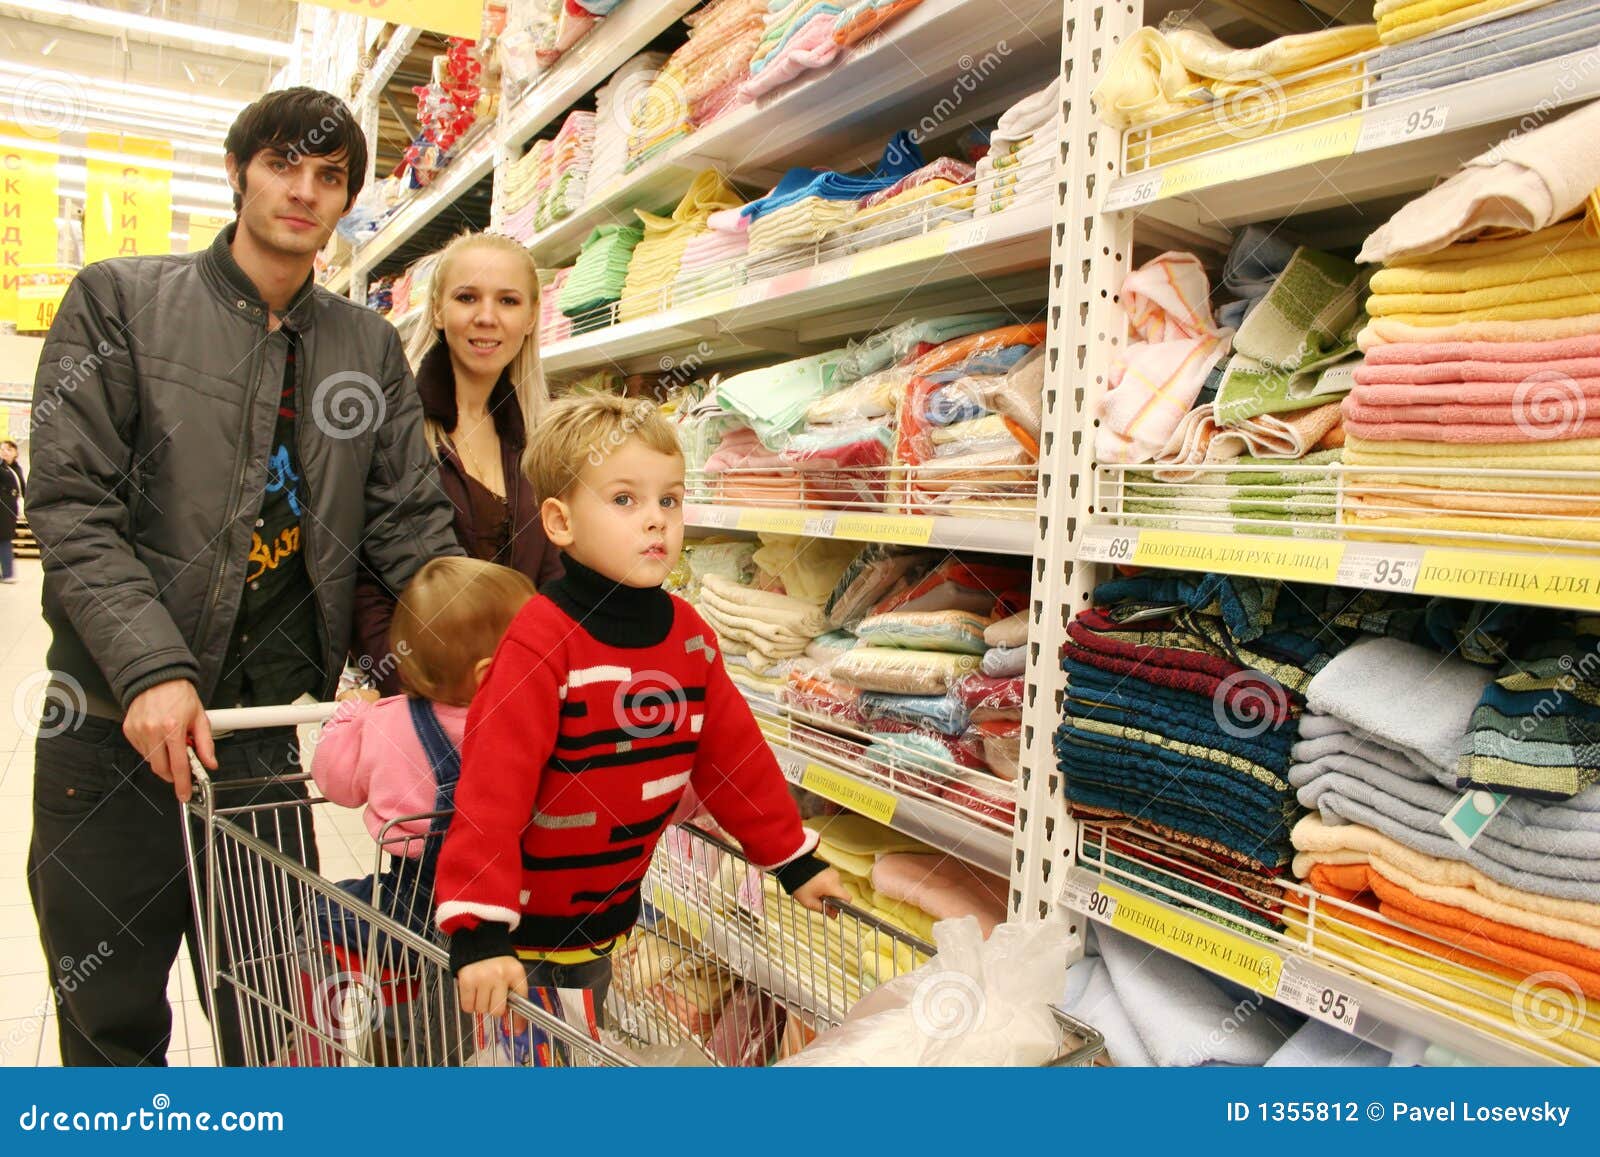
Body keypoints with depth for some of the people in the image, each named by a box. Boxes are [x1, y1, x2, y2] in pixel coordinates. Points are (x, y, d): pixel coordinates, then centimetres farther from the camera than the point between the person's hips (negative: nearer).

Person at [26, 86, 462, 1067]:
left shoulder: (370, 348, 8)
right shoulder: (120, 302, 1)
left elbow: (412, 526, 2)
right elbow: (73, 507, -8)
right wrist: (151, 668, -21)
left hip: (268, 728, 2)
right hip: (116, 729, -1)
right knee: (111, 1021, 13)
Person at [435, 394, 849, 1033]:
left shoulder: (688, 634, -4)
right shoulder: (542, 642, -24)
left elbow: (734, 752, 4)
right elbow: (492, 785, -28)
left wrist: (793, 860, 9)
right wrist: (478, 931, -32)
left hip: (603, 917, 6)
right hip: (520, 927, -6)